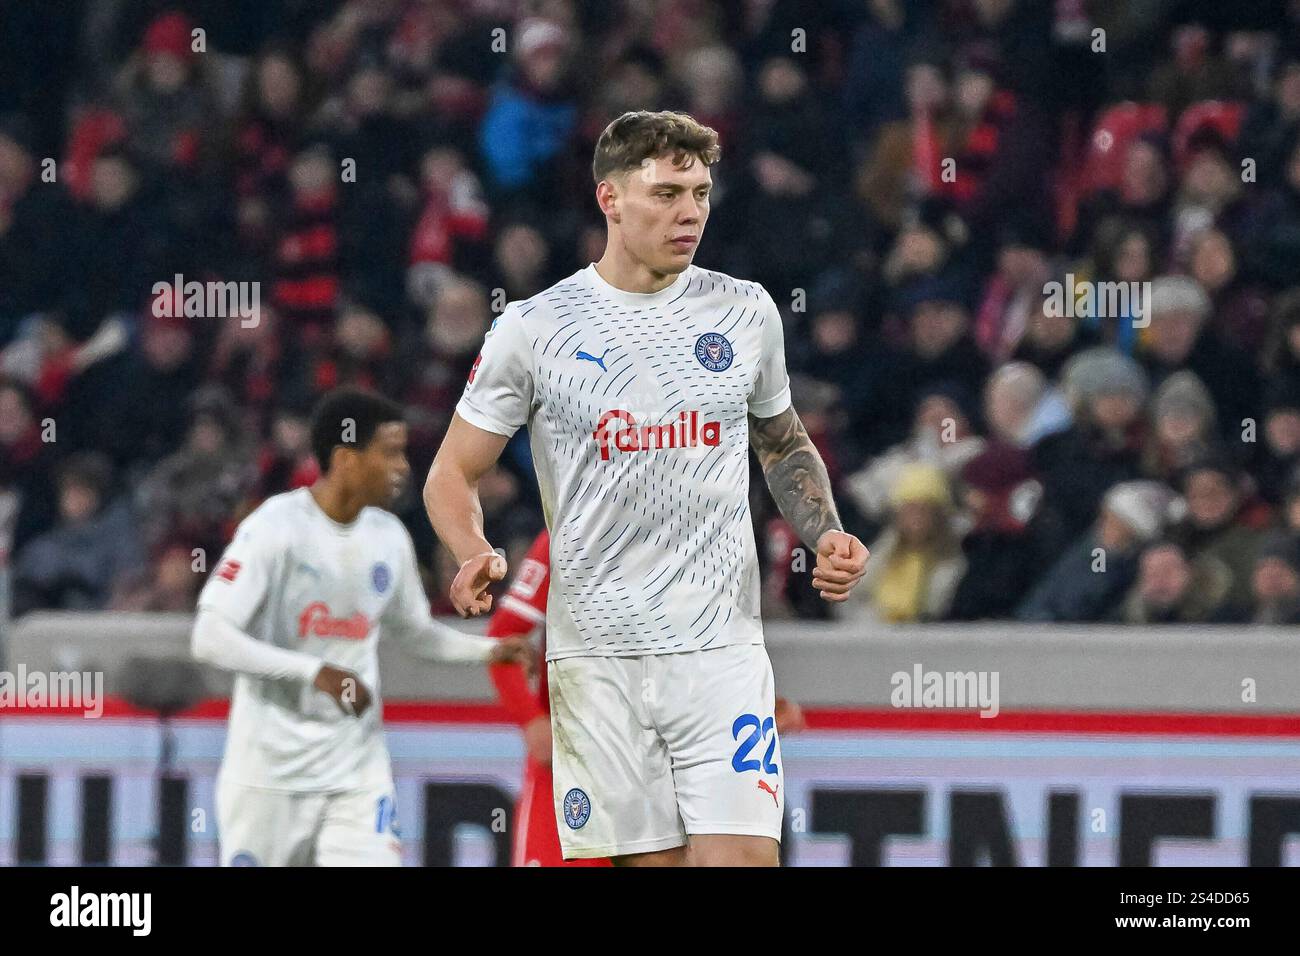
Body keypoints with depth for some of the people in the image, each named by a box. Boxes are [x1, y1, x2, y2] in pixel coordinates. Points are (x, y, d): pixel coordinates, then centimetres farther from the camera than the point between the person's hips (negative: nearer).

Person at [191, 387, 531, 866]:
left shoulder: (389, 538, 5)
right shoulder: (275, 527, -15)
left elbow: (416, 631, 21)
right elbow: (210, 639, -21)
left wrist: (487, 649, 2)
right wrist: (314, 672, -30)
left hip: (357, 772, 4)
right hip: (269, 768, -4)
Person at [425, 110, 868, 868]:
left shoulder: (747, 311, 8)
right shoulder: (535, 328, 0)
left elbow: (784, 444, 24)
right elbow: (454, 472, 7)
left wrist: (824, 535, 6)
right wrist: (477, 559, -13)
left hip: (722, 644, 1)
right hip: (597, 655, -1)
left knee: (744, 855, -13)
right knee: (652, 859, 0)